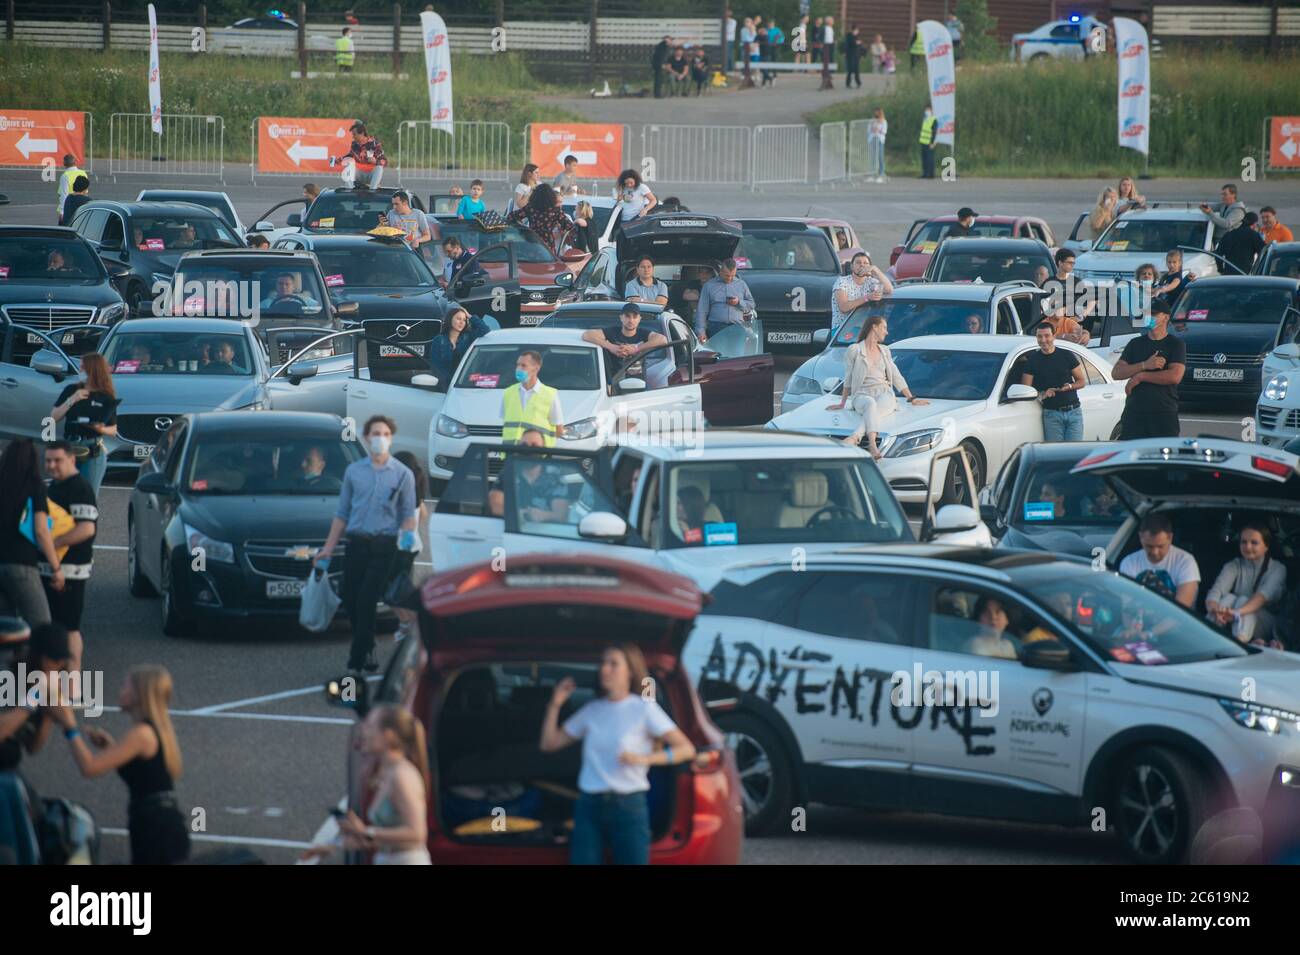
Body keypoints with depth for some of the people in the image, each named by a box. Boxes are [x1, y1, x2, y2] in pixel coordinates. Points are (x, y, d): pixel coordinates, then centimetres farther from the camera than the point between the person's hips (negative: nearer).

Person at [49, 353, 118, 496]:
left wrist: (101, 429, -14)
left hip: (94, 452, -1)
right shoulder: (71, 390, 6)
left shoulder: (106, 398, 3)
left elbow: (113, 431, 7)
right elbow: (54, 417, 1)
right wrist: (71, 400, -9)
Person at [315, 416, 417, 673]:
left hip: (384, 546, -3)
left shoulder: (403, 474, 6)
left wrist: (407, 534, -17)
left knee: (366, 602, -11)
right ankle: (365, 650, 22)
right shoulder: (354, 471, 12)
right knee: (350, 601, 3)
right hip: (356, 544, 3)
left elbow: (408, 514, 5)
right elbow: (342, 513, 15)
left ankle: (360, 656, -4)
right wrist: (328, 548, 11)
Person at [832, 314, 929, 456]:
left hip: (885, 394, 3)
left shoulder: (884, 351, 23)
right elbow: (848, 379, 14)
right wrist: (842, 404, 17)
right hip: (862, 395, -3)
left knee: (872, 411, -36)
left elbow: (897, 377, 26)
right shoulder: (854, 350, 9)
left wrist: (911, 399, 22)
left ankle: (853, 439, -62)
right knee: (870, 404, -41)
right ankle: (872, 444, -65)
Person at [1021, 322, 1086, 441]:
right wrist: (1042, 394, -14)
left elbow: (1082, 382, 12)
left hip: (1073, 411, 1)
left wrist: (1069, 386, -9)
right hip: (1051, 413, -1)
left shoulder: (1067, 356, 7)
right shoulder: (1033, 360, 6)